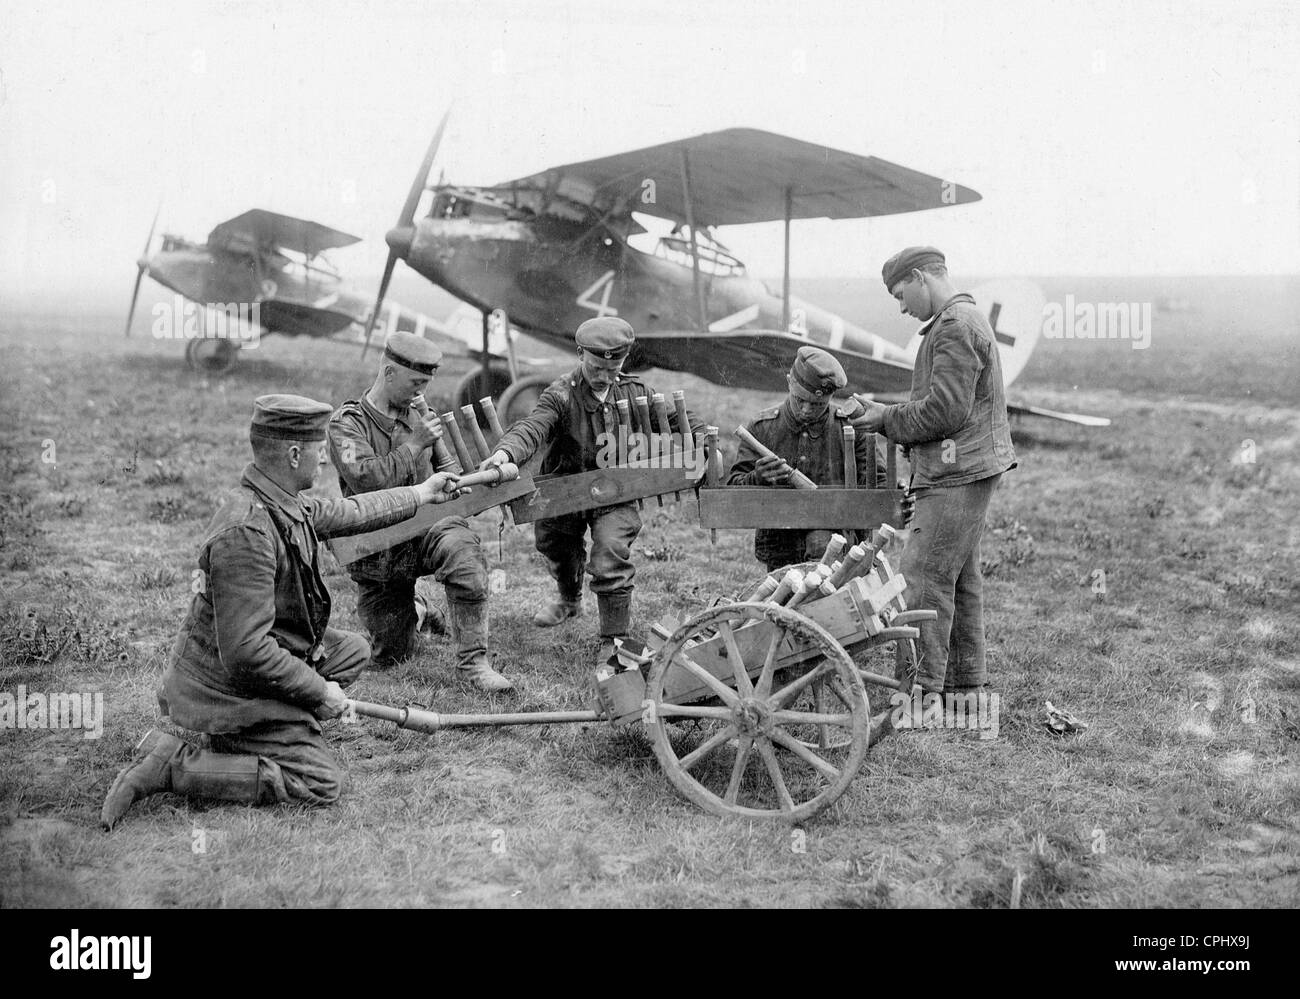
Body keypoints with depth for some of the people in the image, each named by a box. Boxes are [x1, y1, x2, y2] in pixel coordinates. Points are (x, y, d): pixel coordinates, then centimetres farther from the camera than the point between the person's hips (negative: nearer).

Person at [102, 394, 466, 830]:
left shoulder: (285, 504, -1)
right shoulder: (247, 532, -31)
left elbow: (347, 512, 21)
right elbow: (246, 654, -32)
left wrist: (421, 494, 30)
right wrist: (319, 691, -20)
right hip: (229, 684, -10)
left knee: (353, 650, 20)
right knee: (320, 782, -11)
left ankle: (248, 736, 11)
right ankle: (170, 764, -9)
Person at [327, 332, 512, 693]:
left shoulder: (418, 411, 7)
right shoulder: (347, 423, -9)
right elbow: (367, 480, -24)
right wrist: (414, 444, -20)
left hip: (425, 526, 2)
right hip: (378, 549, -2)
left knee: (461, 547, -36)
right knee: (391, 655, 6)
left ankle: (473, 660, -28)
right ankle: (417, 602, 40)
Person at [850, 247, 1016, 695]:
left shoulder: (955, 328, -15)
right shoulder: (966, 320, 20)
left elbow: (944, 411, -21)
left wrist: (887, 419, -9)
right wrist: (889, 415, 12)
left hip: (956, 474, -11)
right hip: (963, 471, 11)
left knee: (926, 575, -9)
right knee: (961, 575, 14)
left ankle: (923, 689, -7)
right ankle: (967, 680, 22)